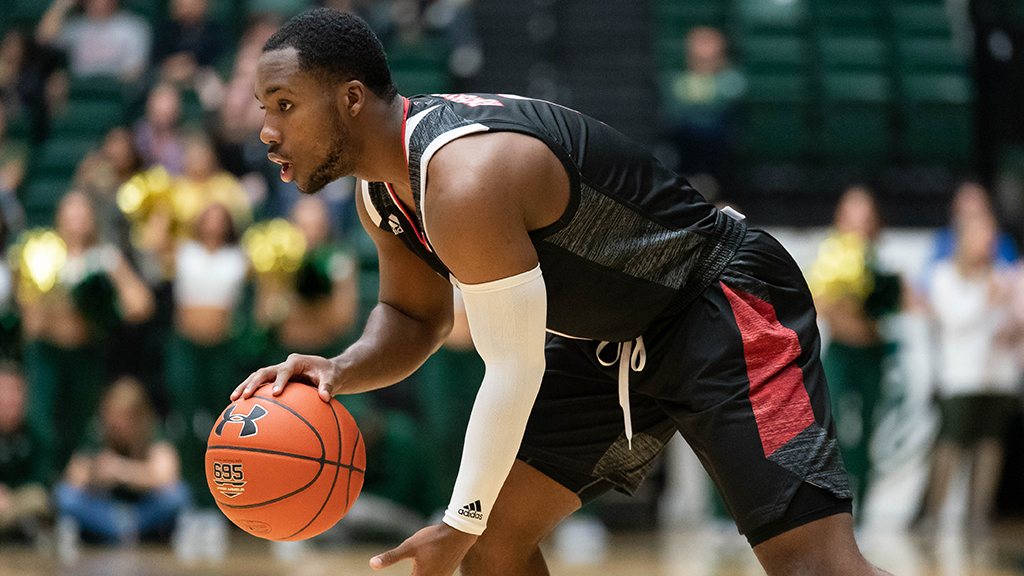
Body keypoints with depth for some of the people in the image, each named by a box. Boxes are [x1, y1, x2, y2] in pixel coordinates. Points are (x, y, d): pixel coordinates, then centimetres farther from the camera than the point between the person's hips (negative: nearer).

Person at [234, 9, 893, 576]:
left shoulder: (463, 179, -30)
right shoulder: (383, 189, 1)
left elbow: (514, 371, -26)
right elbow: (415, 318, 15)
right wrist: (340, 372, -8)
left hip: (726, 302, -10)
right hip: (612, 340, 10)